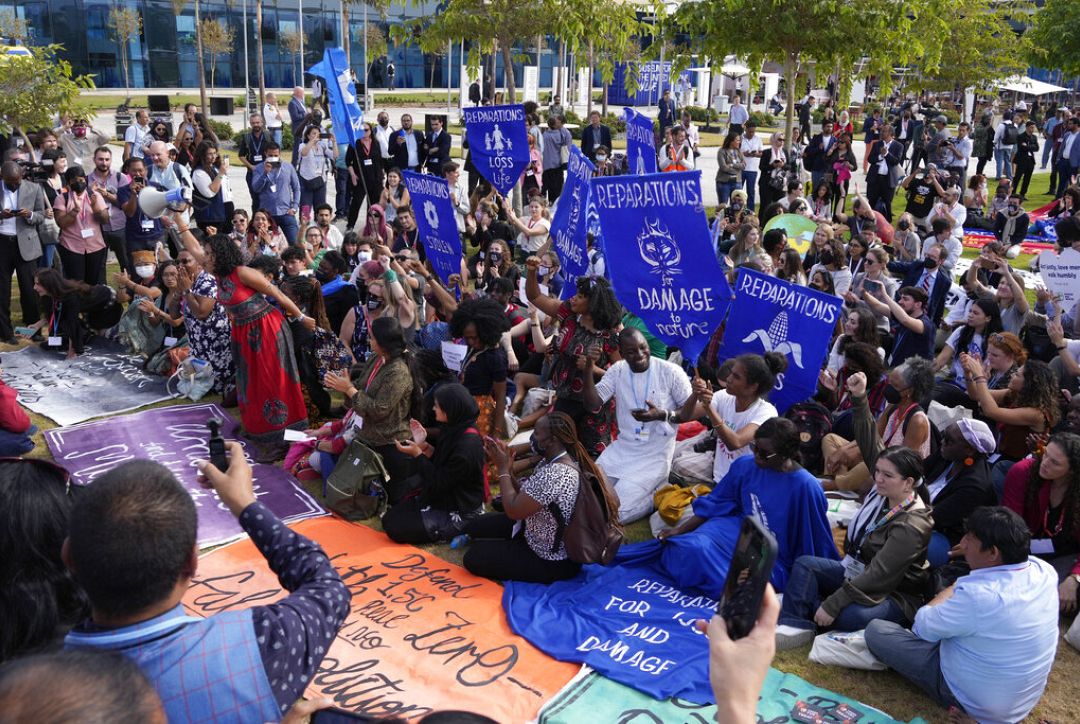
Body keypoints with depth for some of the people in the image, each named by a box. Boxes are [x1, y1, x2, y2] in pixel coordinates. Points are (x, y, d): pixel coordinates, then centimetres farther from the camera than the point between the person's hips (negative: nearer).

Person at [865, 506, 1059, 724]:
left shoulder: (978, 594, -38)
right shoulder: (1044, 570, -16)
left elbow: (922, 626, -18)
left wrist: (951, 590, -3)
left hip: (976, 705, -7)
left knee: (875, 629, -1)